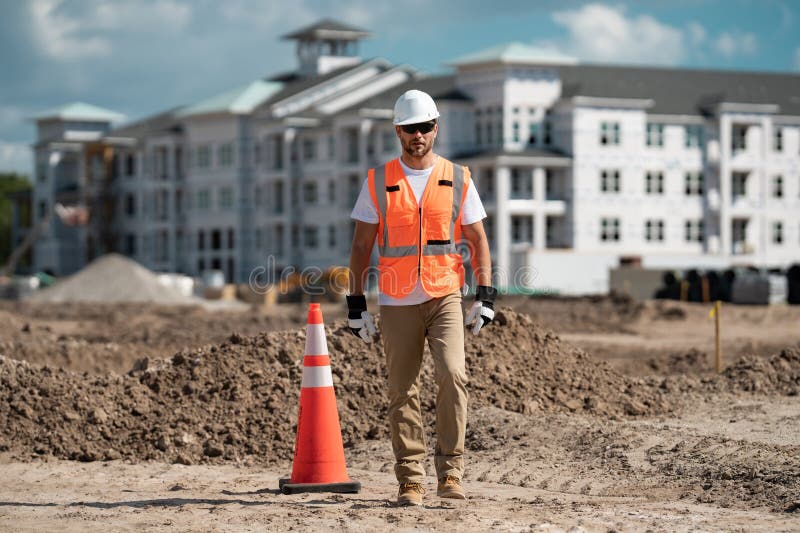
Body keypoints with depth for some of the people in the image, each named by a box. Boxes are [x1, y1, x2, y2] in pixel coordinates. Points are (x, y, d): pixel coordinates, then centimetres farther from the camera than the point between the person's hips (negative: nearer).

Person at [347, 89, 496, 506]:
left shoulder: (457, 179, 6)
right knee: (403, 393, 3)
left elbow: (477, 240, 9)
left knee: (452, 374, -19)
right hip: (397, 304, 1)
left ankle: (450, 471, -11)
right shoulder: (378, 182, 5)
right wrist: (356, 304, 1)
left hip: (445, 298, -1)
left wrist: (486, 295, -2)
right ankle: (410, 480, 10)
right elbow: (361, 245, 6)